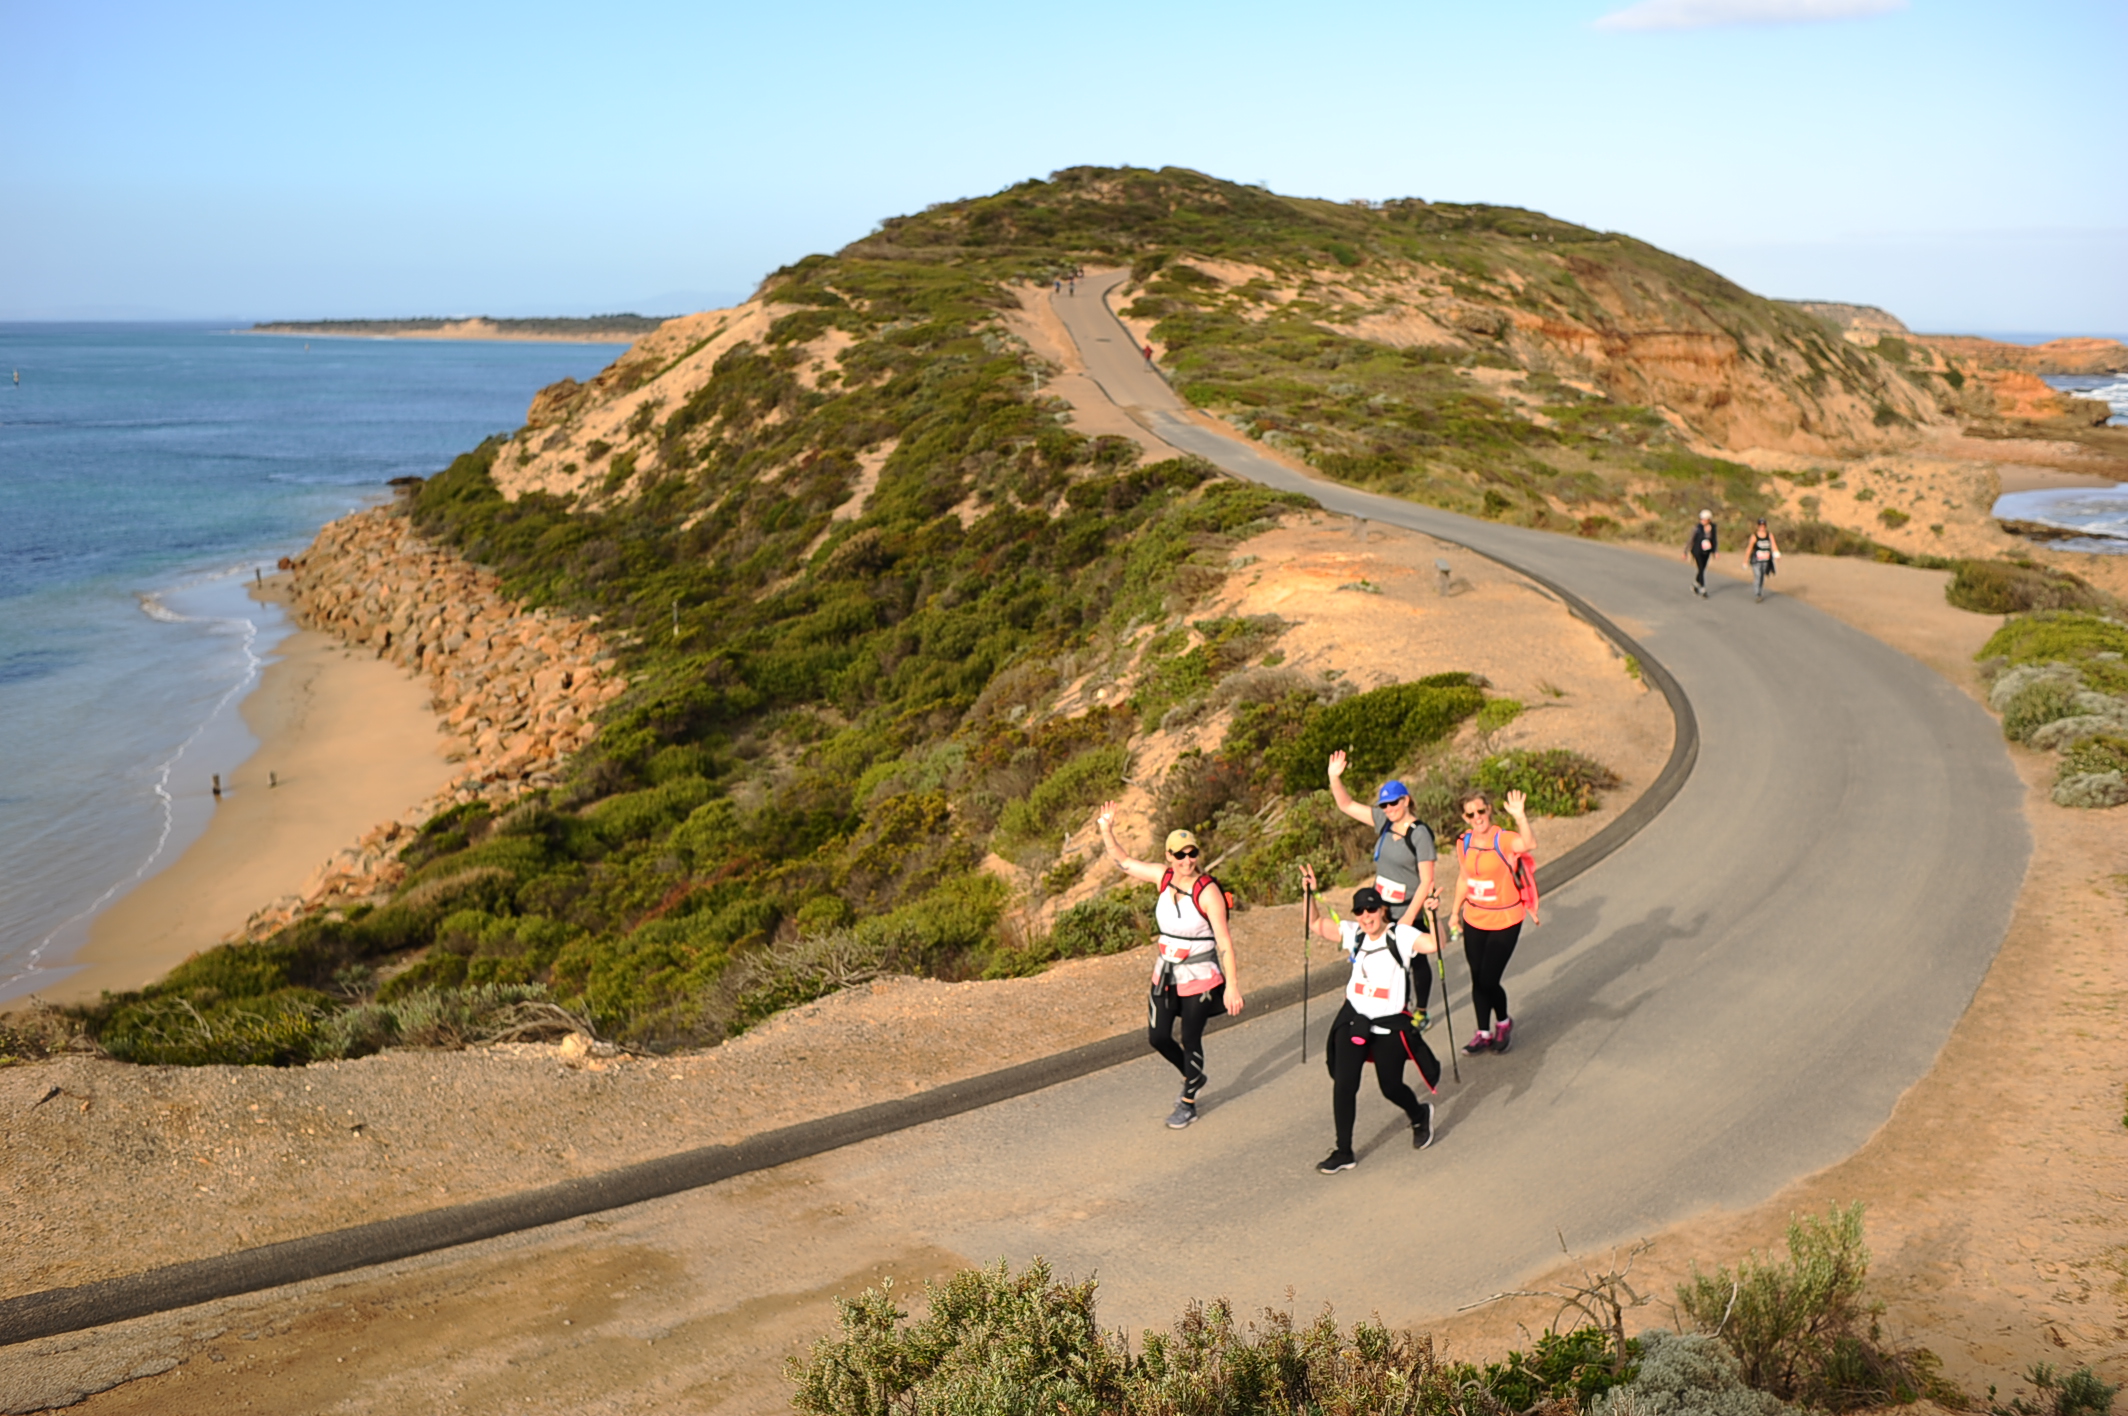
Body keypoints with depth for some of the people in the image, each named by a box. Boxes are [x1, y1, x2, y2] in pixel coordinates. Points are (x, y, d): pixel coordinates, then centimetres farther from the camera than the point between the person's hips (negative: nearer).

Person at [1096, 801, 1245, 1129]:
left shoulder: (1208, 891, -20)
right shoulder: (1164, 877, -4)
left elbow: (1224, 942, -20)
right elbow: (1123, 863, 10)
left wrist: (1232, 985, -23)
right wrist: (1107, 830, 0)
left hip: (1199, 978, -6)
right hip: (1166, 975, 6)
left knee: (1191, 1040, 6)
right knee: (1157, 1037, 11)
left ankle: (1188, 1103, 28)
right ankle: (1195, 1078, 39)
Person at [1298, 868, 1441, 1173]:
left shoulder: (1401, 936, -11)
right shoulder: (1352, 933, 2)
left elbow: (1434, 944, -26)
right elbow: (1315, 925, 7)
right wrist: (1310, 894, -6)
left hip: (1391, 1024, -3)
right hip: (1353, 1019, 3)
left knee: (1390, 1087, 8)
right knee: (1343, 1084, -4)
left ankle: (1420, 1116, 44)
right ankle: (1344, 1152, 9)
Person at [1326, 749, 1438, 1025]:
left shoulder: (1420, 833, -18)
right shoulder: (1383, 821, 1)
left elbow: (1426, 880, -19)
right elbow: (1346, 805, 8)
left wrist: (1408, 918, -21)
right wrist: (1335, 777, -8)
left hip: (1409, 913, -6)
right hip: (1382, 910, 6)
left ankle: (1421, 1014, 26)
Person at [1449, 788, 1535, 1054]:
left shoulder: (1503, 840, -18)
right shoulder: (1464, 843, 0)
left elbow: (1529, 845, -41)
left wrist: (1520, 816, -56)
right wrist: (1455, 911, 16)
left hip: (1504, 921, -5)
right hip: (1473, 920, 5)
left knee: (1488, 981, -5)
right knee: (1477, 980, 10)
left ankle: (1504, 1023, 24)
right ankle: (1484, 1033, 26)